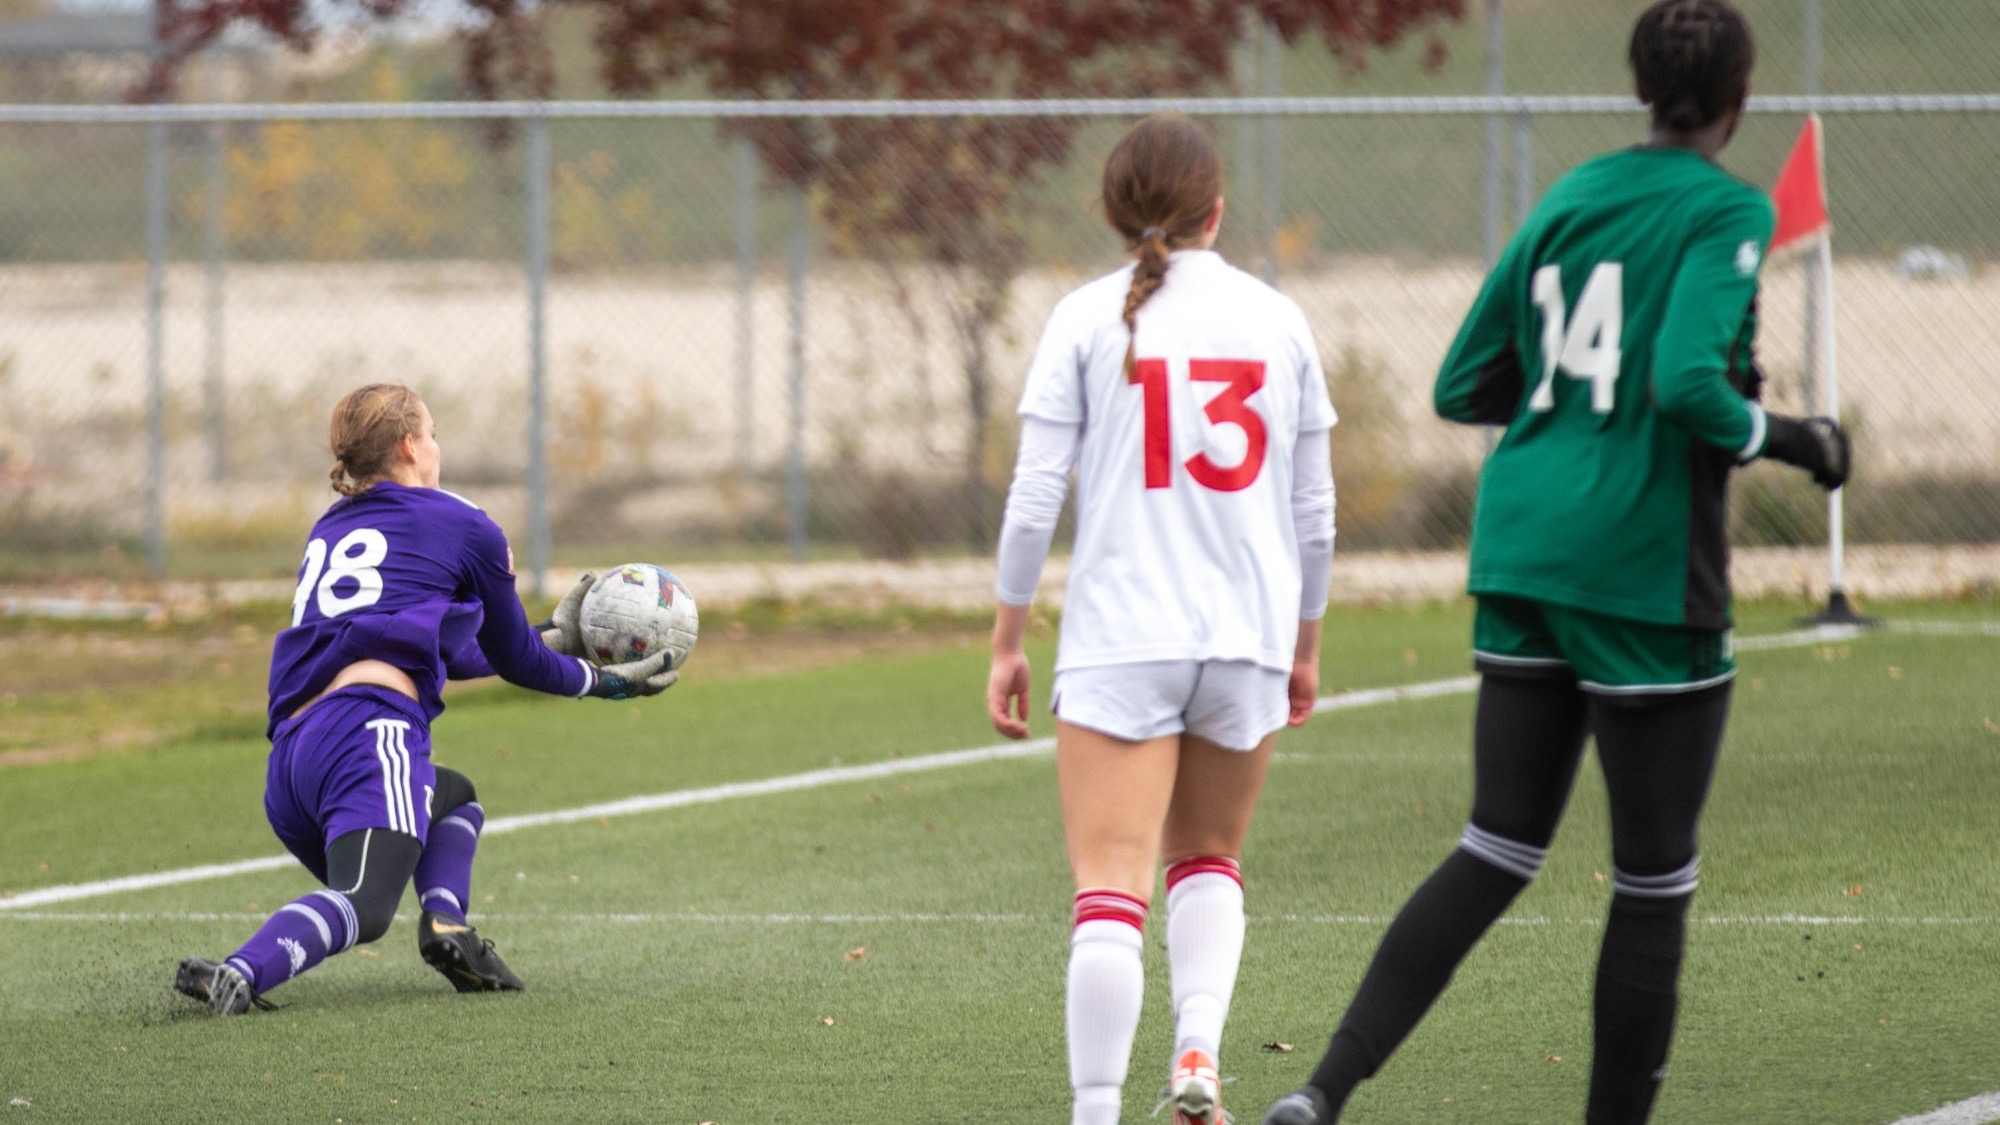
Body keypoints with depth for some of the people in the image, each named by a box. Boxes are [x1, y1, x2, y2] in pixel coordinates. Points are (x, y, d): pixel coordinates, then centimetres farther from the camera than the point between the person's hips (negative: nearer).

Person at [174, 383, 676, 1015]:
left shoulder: (331, 529, 30)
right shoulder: (466, 528, 11)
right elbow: (515, 660, 23)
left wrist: (550, 640, 52)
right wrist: (605, 682, 39)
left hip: (290, 746, 7)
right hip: (368, 728, -7)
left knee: (454, 798, 31)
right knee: (363, 906, -21)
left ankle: (444, 920, 2)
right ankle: (240, 973, -48)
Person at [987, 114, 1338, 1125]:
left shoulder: (1088, 318, -1)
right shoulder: (1277, 320, 6)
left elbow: (1035, 498, -4)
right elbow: (1313, 512, 10)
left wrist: (1007, 641, 4)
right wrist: (1304, 644, 22)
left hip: (1120, 634, -3)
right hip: (1249, 640, 3)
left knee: (1110, 884, -5)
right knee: (1208, 858, 21)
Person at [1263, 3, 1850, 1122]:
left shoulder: (1572, 197, 11)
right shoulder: (1727, 211, -9)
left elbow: (1465, 386, 14)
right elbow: (1688, 383, -23)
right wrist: (1787, 438, -7)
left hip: (1524, 554, 7)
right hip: (1643, 569, -7)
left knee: (1498, 851, 9)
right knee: (1656, 883, 6)